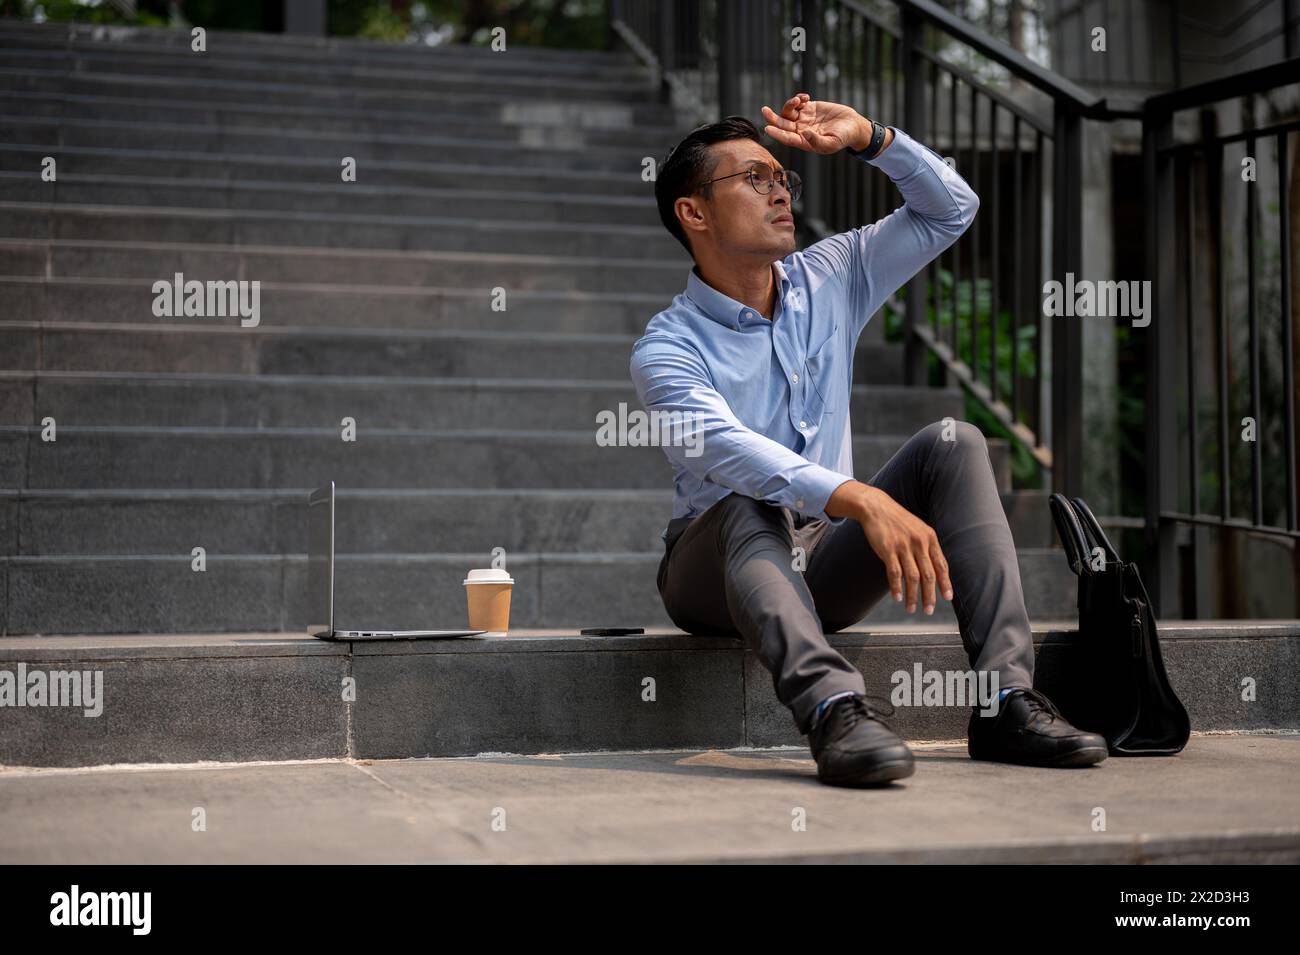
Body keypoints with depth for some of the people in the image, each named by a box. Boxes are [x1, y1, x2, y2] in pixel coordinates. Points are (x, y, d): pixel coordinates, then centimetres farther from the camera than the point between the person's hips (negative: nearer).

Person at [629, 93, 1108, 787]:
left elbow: (951, 208, 13)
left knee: (951, 444, -17)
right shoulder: (667, 348, -11)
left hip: (824, 565, 5)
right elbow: (728, 449, -31)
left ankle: (1004, 696, -30)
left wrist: (866, 137, -4)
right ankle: (834, 708, -59)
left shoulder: (830, 280, 9)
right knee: (749, 505, -38)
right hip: (715, 570, -4)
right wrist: (865, 502, -45)